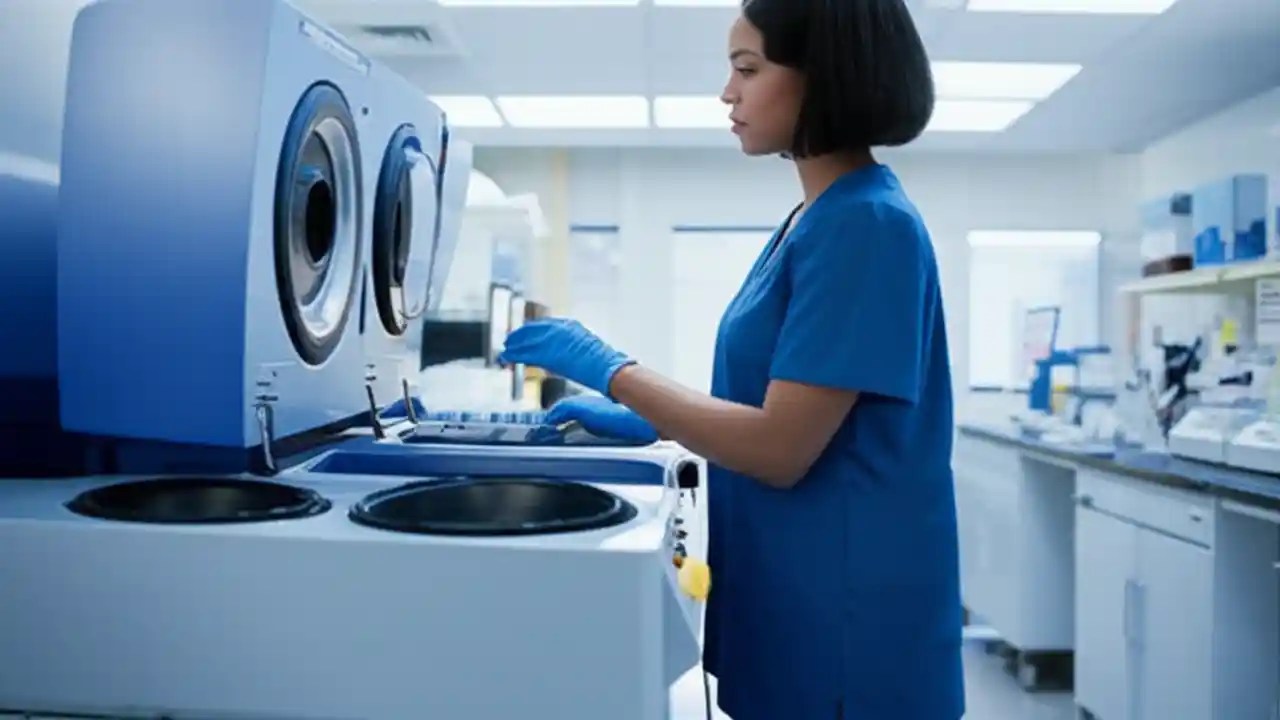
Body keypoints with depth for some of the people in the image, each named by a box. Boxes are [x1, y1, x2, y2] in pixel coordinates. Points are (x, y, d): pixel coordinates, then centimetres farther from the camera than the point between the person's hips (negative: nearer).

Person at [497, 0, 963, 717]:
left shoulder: (866, 224, -20)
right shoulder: (818, 220, 8)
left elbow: (780, 449, -23)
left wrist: (610, 369, -15)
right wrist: (644, 422, 7)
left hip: (841, 614, -8)